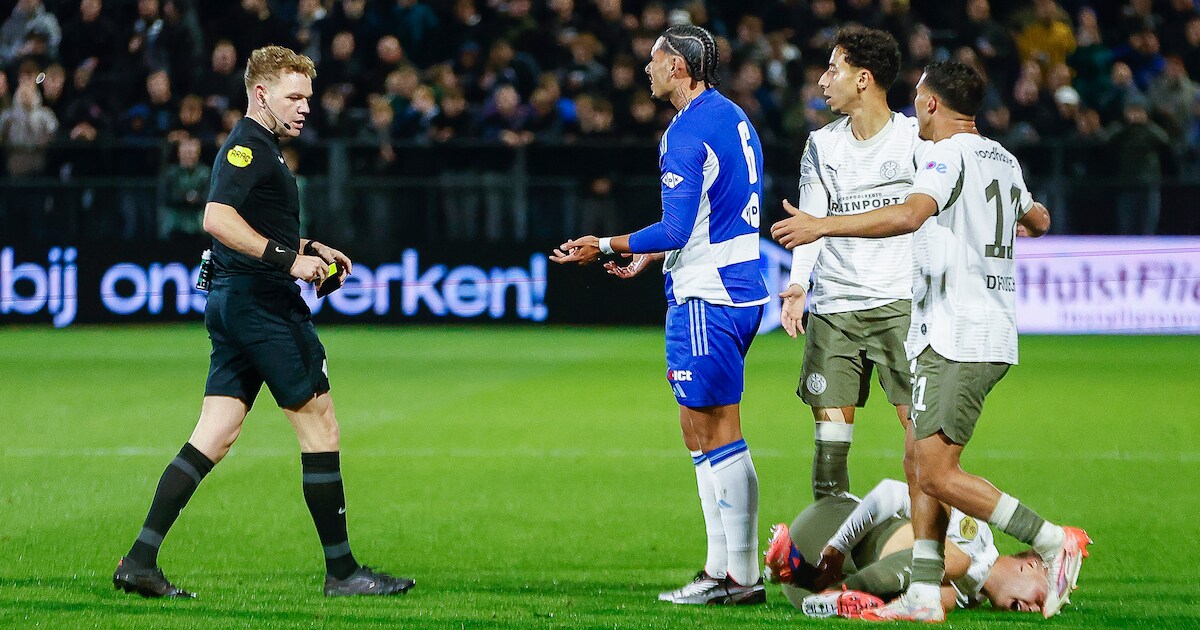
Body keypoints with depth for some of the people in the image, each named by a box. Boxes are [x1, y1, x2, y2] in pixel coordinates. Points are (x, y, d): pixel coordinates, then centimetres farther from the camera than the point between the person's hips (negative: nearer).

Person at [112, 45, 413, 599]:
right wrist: (288, 257, -26)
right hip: (262, 303, -10)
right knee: (319, 424, -3)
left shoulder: (259, 147, 21)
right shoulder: (249, 145, -11)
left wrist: (309, 249, 22)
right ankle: (341, 570, 3)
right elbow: (217, 218, -26)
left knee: (214, 438, 5)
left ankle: (140, 561, -1)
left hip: (233, 303, 10)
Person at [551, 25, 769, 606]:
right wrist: (649, 254, 27)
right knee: (702, 431, 13)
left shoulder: (687, 133, -15)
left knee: (716, 434, -7)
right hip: (738, 290, 10)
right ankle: (720, 568, 15)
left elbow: (676, 230, -19)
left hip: (706, 297, -10)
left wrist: (606, 246, -8)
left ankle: (743, 575, -6)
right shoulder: (733, 118, 15)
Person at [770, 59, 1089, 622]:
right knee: (917, 462, 11)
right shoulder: (1003, 159, 16)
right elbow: (1038, 220, 34)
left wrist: (822, 226, -29)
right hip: (992, 332, 10)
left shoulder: (949, 155, -11)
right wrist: (1023, 219, 58)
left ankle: (1054, 542, -10)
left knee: (937, 474, -10)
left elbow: (909, 215, -30)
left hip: (957, 339, -10)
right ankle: (924, 596, 8)